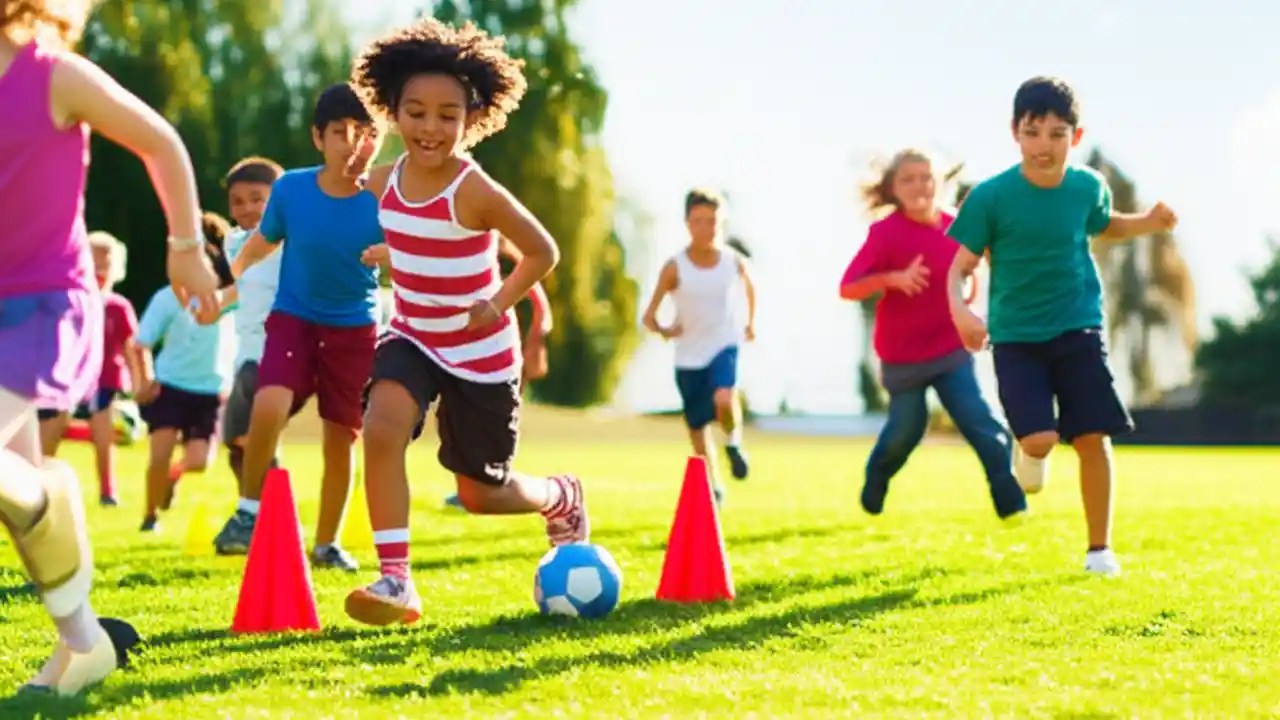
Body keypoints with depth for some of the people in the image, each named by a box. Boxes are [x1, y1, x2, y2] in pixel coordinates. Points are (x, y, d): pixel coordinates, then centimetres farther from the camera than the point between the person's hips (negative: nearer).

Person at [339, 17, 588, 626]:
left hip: (480, 352, -4)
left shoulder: (477, 192, -23)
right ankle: (396, 581, -23)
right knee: (382, 427, -27)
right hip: (413, 339, 4)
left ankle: (561, 497, 44)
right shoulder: (384, 180, -6)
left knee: (481, 494, 8)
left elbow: (544, 252, -14)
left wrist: (498, 304, -23)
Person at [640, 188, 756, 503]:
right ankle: (712, 486, 31)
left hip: (724, 345, -1)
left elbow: (749, 287, 17)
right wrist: (662, 330, -21)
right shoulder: (675, 267, -13)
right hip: (689, 355, 1)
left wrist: (750, 323, 20)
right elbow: (649, 315, -7)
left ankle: (733, 439, 3)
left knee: (724, 399, -30)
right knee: (697, 426, 9)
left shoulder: (734, 262, -7)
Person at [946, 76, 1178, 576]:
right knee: (1040, 439, -17)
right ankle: (1029, 452, 23)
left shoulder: (1088, 187, -1)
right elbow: (960, 267, -9)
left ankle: (1099, 548, 13)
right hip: (1015, 337, -2)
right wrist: (960, 311, -29)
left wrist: (1150, 223, 3)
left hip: (1078, 329, 3)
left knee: (1093, 438, -3)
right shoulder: (991, 197, -13)